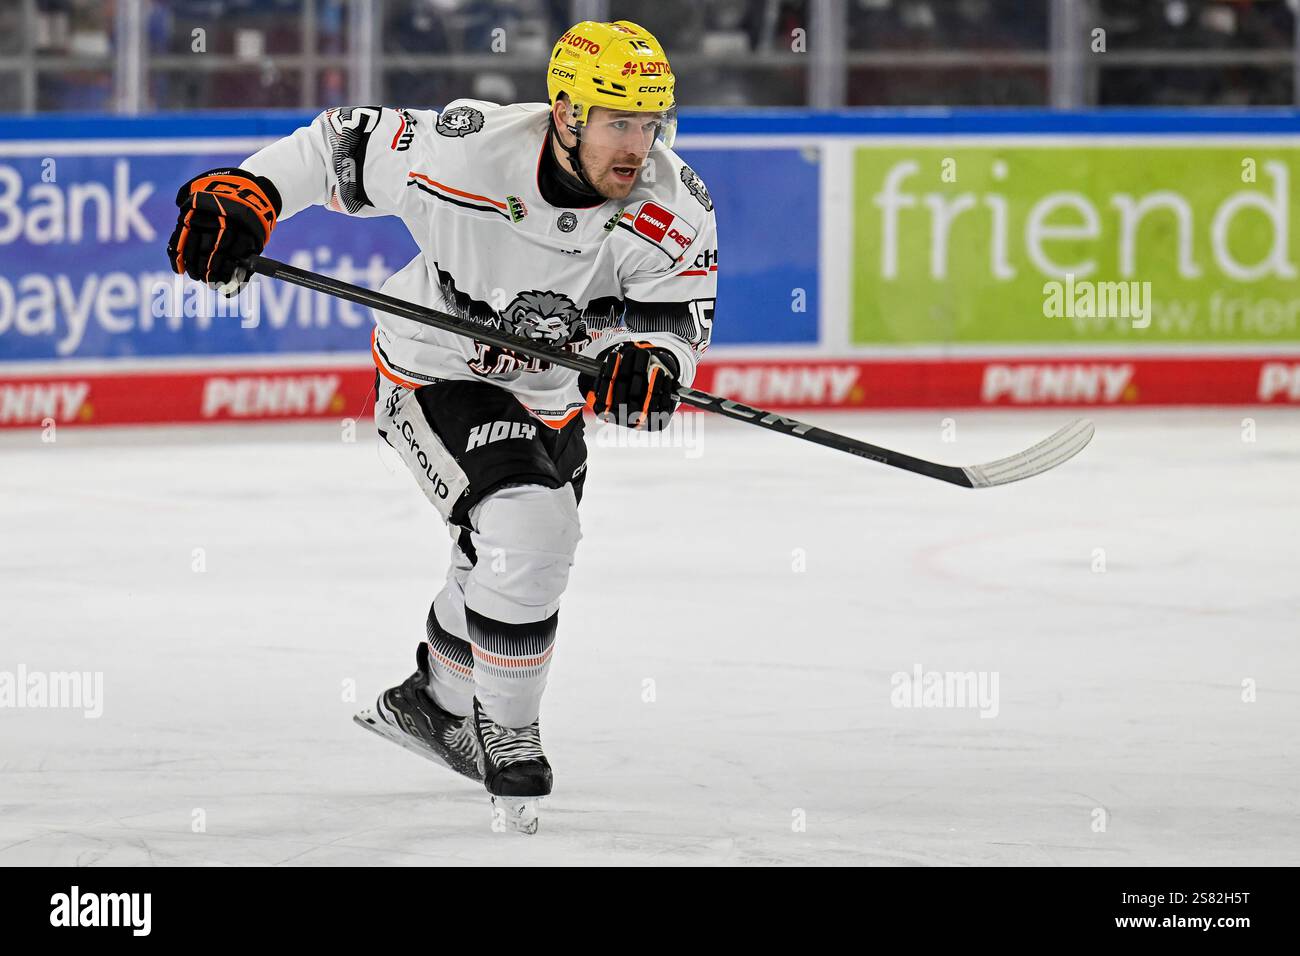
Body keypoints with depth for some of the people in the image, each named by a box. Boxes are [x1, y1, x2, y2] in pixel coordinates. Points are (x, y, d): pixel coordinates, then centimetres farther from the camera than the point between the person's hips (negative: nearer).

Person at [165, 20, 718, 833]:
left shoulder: (677, 209, -23)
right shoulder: (467, 154, -33)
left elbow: (678, 315, -24)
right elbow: (345, 144, -18)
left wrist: (648, 362, -47)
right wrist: (244, 193, -28)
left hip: (547, 394, 6)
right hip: (435, 373, -6)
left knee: (523, 567, 20)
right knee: (525, 530, -24)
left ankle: (434, 703, 47)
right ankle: (506, 733, -3)